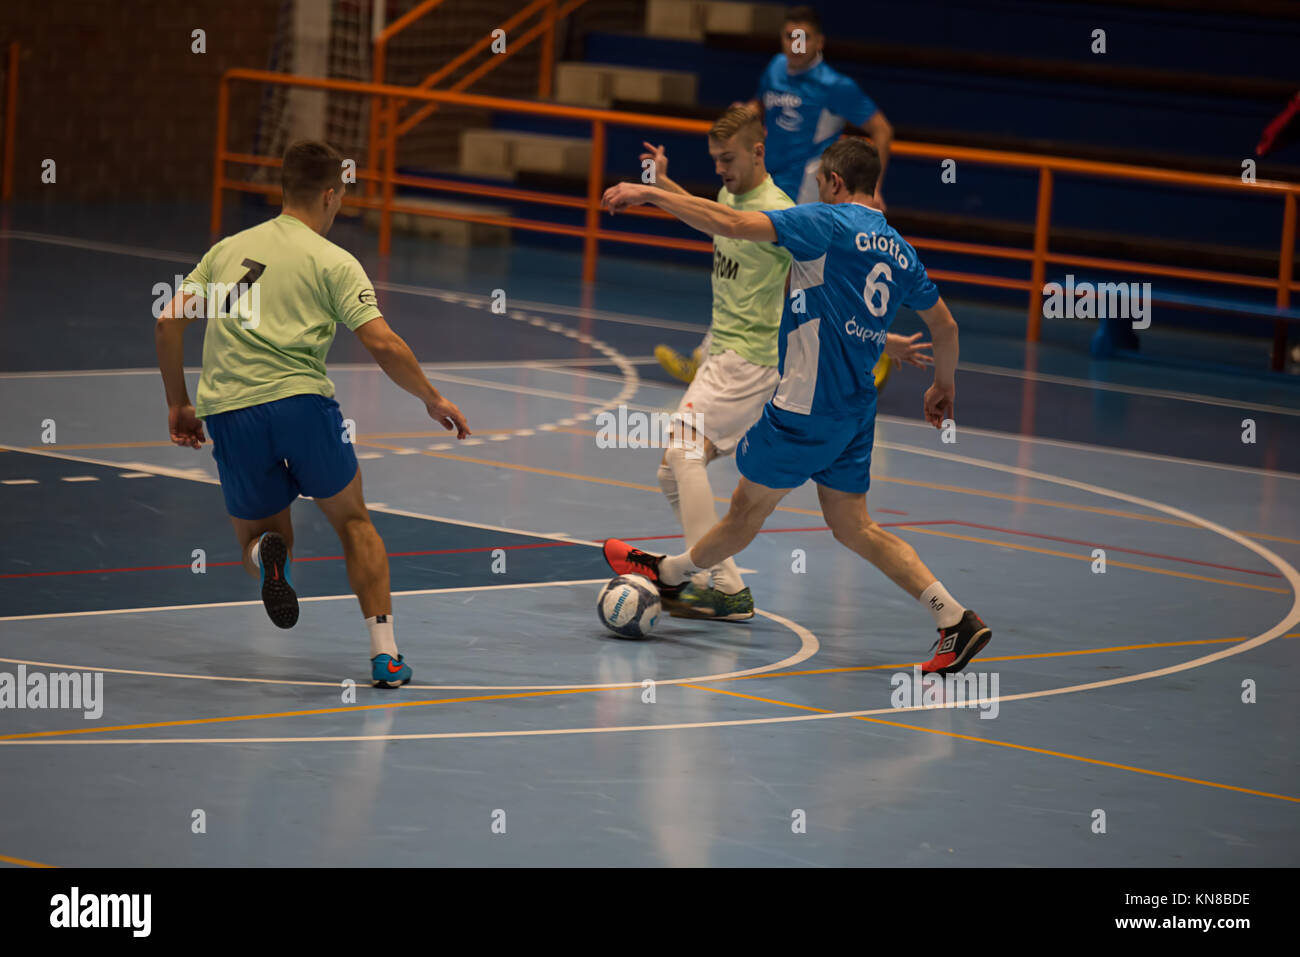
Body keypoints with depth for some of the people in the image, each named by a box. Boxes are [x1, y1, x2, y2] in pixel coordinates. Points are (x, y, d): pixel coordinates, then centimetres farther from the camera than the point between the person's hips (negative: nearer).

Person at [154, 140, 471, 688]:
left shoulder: (228, 249, 18)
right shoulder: (333, 262, 5)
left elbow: (168, 322, 14)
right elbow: (382, 344, -4)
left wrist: (178, 404, 22)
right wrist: (433, 400, 9)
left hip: (227, 411, 3)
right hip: (299, 398, -3)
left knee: (255, 535, 20)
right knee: (354, 523, 17)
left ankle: (266, 554, -18)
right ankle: (384, 653, 6)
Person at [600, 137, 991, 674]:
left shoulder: (829, 223, -12)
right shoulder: (899, 251, 11)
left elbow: (730, 224, -18)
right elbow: (944, 325, 20)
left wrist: (649, 194, -11)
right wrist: (944, 386, 37)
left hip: (807, 404, -7)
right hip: (855, 409, 8)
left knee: (749, 505, 10)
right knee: (852, 526, 12)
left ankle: (669, 573, 28)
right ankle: (953, 617, 4)